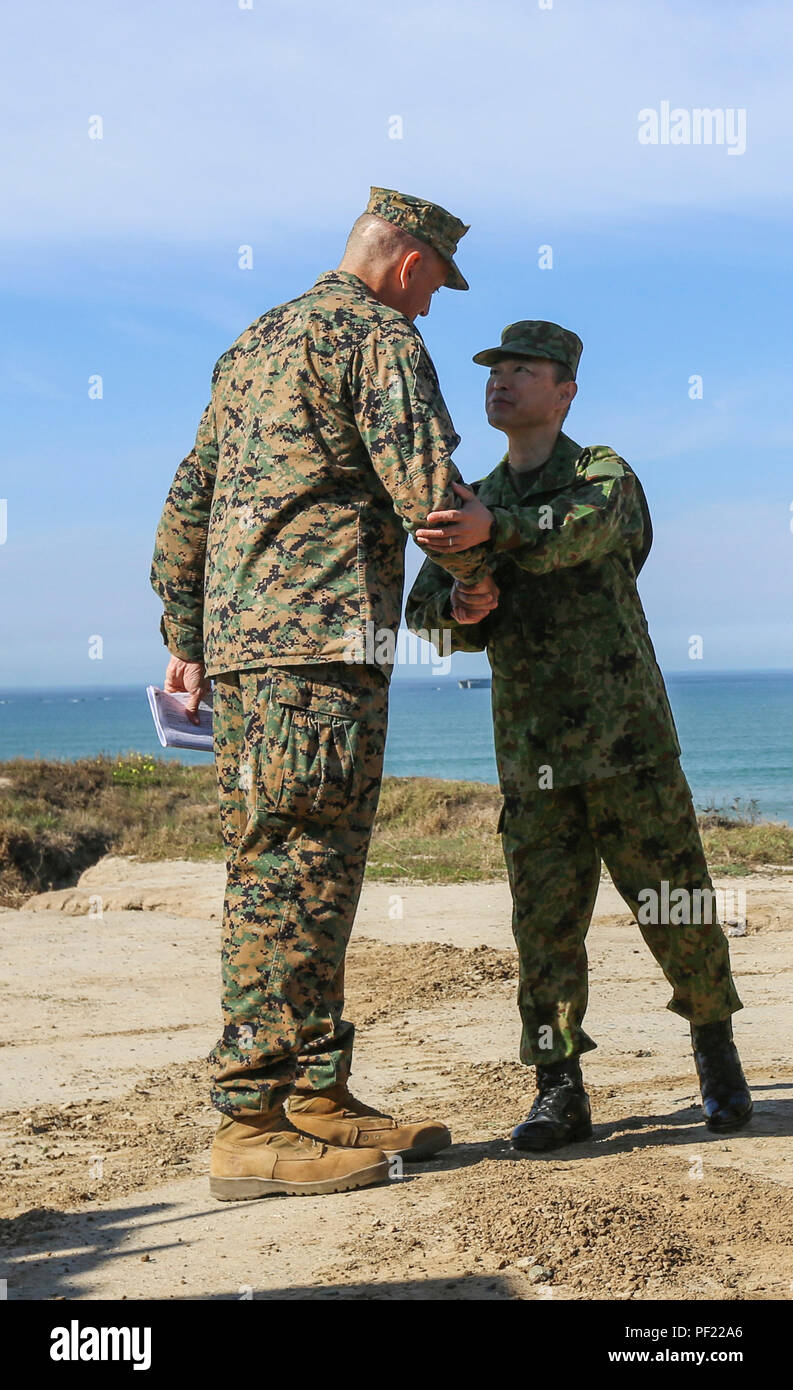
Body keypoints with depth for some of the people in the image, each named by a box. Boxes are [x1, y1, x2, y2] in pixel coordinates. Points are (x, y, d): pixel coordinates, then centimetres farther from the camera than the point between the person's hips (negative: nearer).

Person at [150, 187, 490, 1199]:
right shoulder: (378, 338, -3)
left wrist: (183, 638, 26)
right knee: (294, 880, -9)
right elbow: (428, 489, -13)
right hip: (319, 643, -9)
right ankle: (250, 1125, -8)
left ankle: (318, 1099, 16)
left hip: (237, 644, 9)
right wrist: (478, 571, 7)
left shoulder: (253, 346, 24)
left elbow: (188, 502, 24)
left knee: (278, 879, 10)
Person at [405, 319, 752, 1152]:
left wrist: (494, 527, -43)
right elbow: (423, 605, 5)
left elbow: (580, 527, -24)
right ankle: (559, 1091, 7)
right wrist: (461, 605, -20)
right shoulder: (472, 505, 16)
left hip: (628, 739, -3)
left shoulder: (605, 476, 1)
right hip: (531, 754, 3)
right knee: (544, 921, -1)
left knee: (675, 908, 1)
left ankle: (715, 1046, 24)